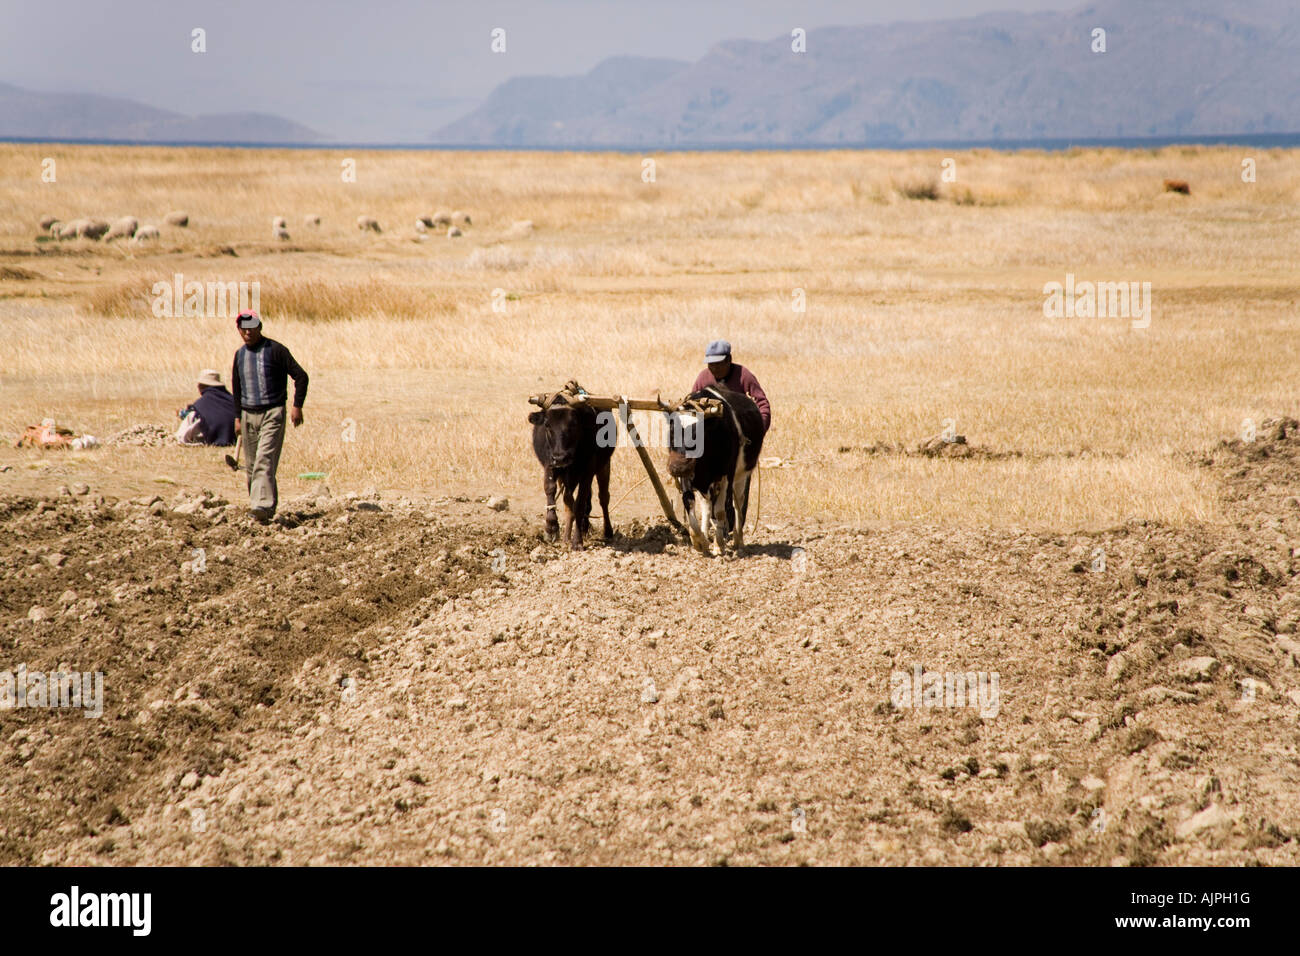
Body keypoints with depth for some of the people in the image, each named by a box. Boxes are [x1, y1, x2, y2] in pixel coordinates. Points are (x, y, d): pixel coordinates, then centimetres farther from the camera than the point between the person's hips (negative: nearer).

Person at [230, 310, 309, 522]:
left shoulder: (275, 350, -6)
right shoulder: (240, 354, 12)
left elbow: (300, 376, -6)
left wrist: (297, 406, -12)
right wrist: (237, 416, 19)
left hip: (272, 414, -6)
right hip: (248, 415, 6)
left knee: (265, 460, -19)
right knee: (250, 465, 6)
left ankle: (264, 505, -28)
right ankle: (256, 502, 16)